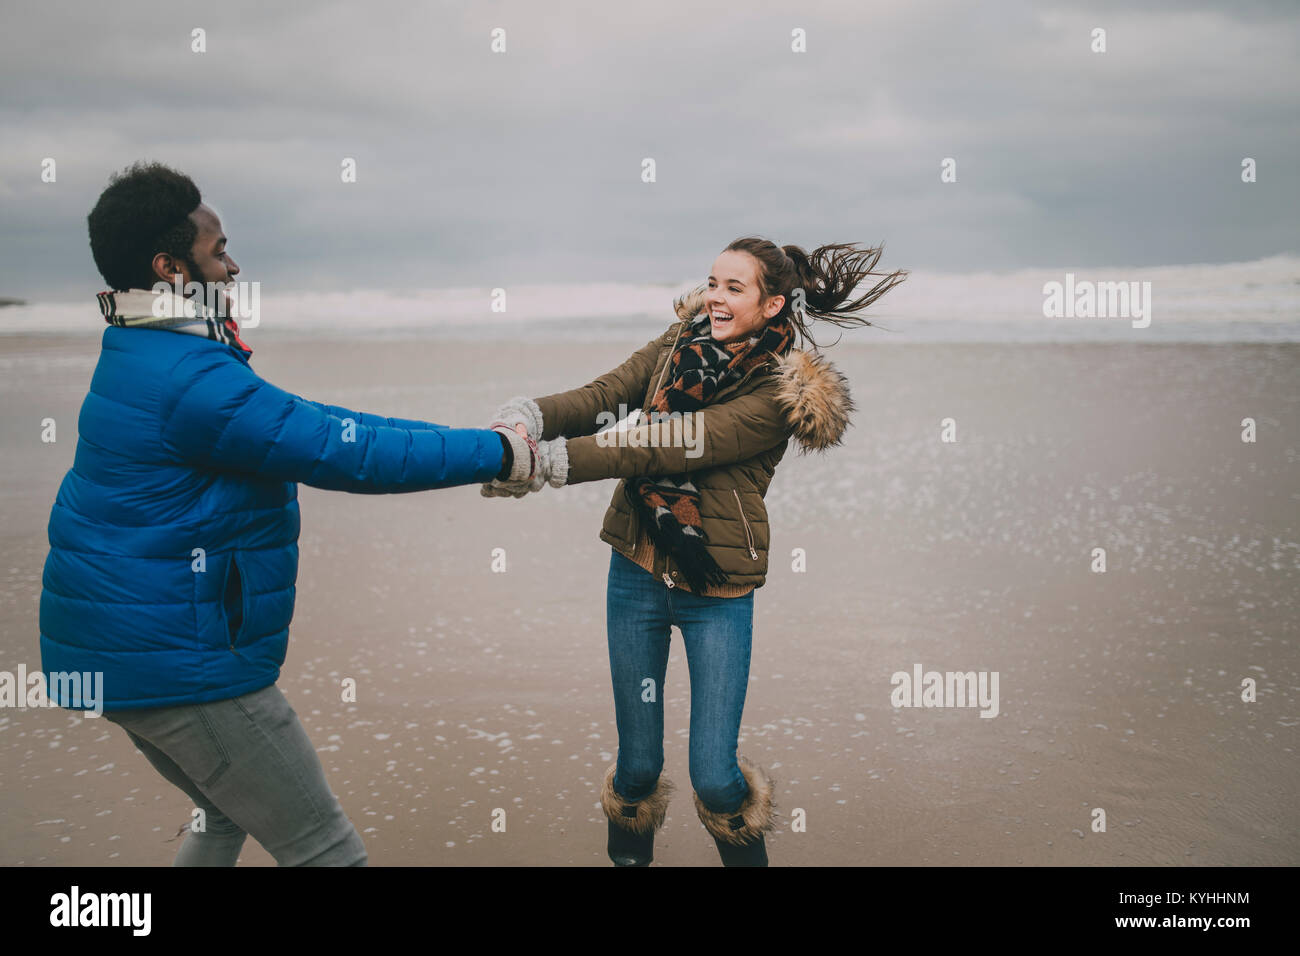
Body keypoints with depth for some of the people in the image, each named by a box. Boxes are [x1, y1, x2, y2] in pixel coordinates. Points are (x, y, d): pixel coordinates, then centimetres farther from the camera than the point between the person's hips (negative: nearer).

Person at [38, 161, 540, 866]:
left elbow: (306, 421, 13)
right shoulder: (192, 379, -22)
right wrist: (498, 454, -12)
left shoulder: (142, 357, 12)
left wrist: (474, 438, 10)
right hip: (179, 664, -11)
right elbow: (348, 453, -22)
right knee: (326, 853, -3)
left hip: (117, 650, 11)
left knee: (228, 814, 28)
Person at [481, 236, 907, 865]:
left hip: (718, 592, -3)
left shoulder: (780, 393, -12)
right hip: (637, 574, 3)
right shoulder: (677, 347, 5)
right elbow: (600, 396, -10)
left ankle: (748, 858, 25)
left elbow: (670, 448, -23)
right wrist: (526, 418, -32)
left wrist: (552, 462, -32)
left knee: (714, 777, -4)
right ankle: (628, 858, 35)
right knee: (637, 765, 10)